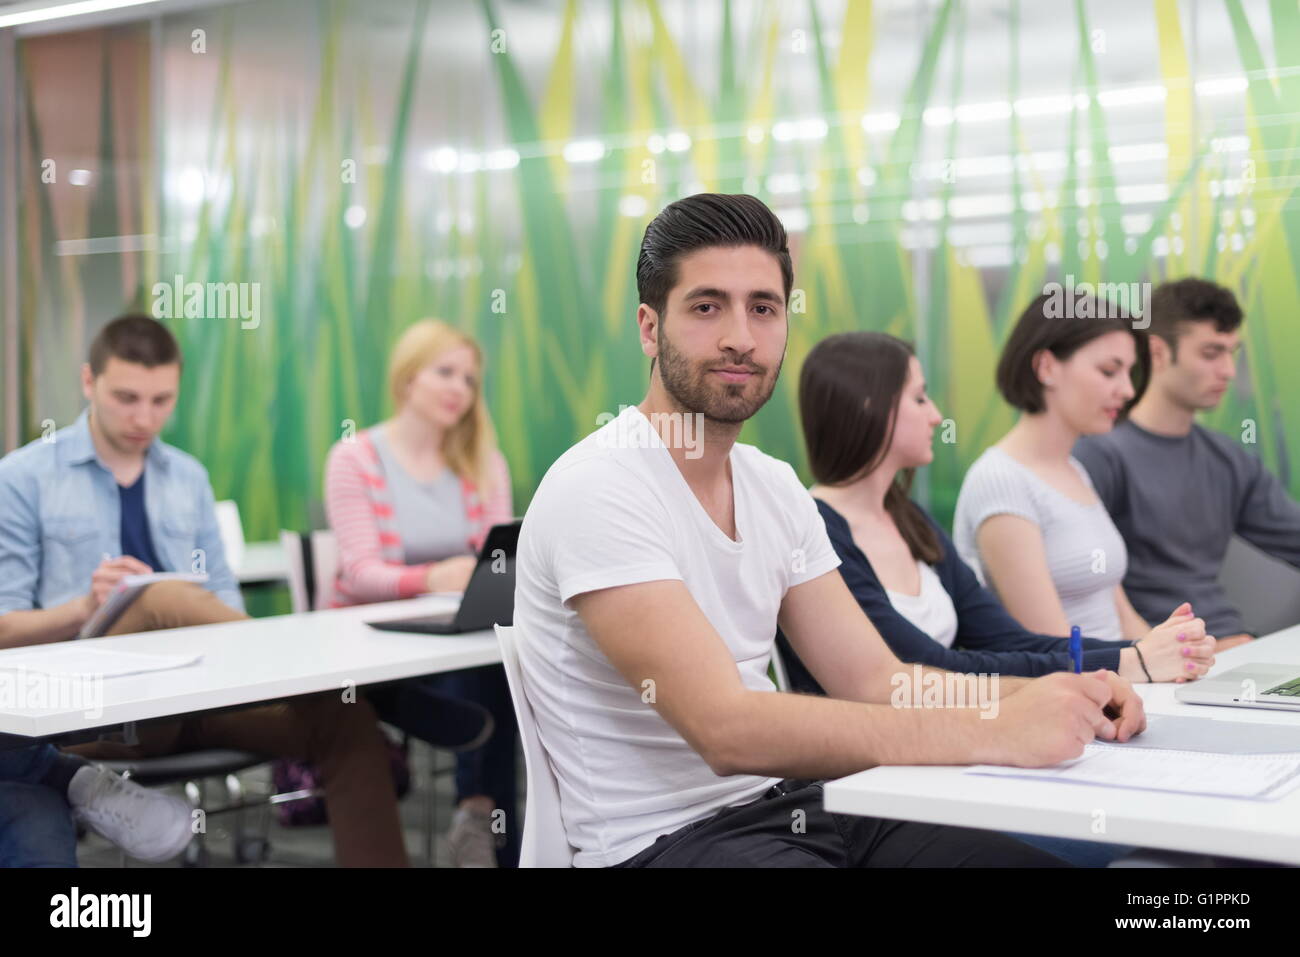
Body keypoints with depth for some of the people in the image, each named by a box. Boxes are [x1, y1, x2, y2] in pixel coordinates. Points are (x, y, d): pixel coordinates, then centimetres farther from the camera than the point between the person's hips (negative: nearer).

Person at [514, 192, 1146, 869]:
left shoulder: (775, 486, 9)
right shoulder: (598, 490, -17)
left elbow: (875, 680, 6)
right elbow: (726, 729, -26)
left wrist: (1039, 698, -11)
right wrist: (991, 734, -28)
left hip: (788, 805, 7)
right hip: (664, 836, -7)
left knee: (1054, 858, -4)